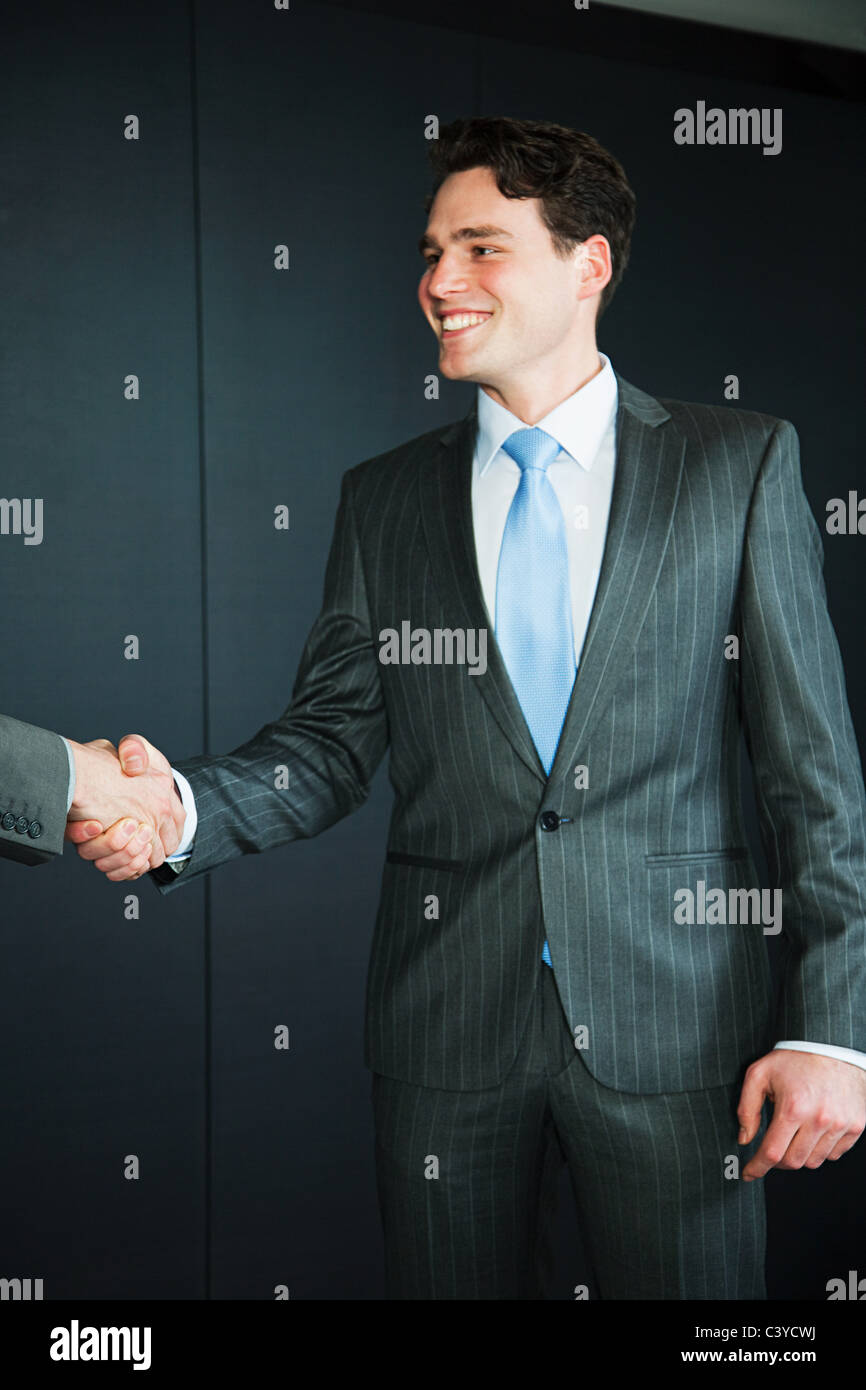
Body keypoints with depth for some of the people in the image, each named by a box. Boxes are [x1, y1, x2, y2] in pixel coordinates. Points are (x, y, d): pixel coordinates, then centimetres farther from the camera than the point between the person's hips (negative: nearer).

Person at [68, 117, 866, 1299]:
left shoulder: (740, 466, 1)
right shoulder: (383, 501, 9)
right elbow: (330, 741, 6)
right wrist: (185, 808, -15)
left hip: (673, 1028, -2)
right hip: (447, 1034, 2)